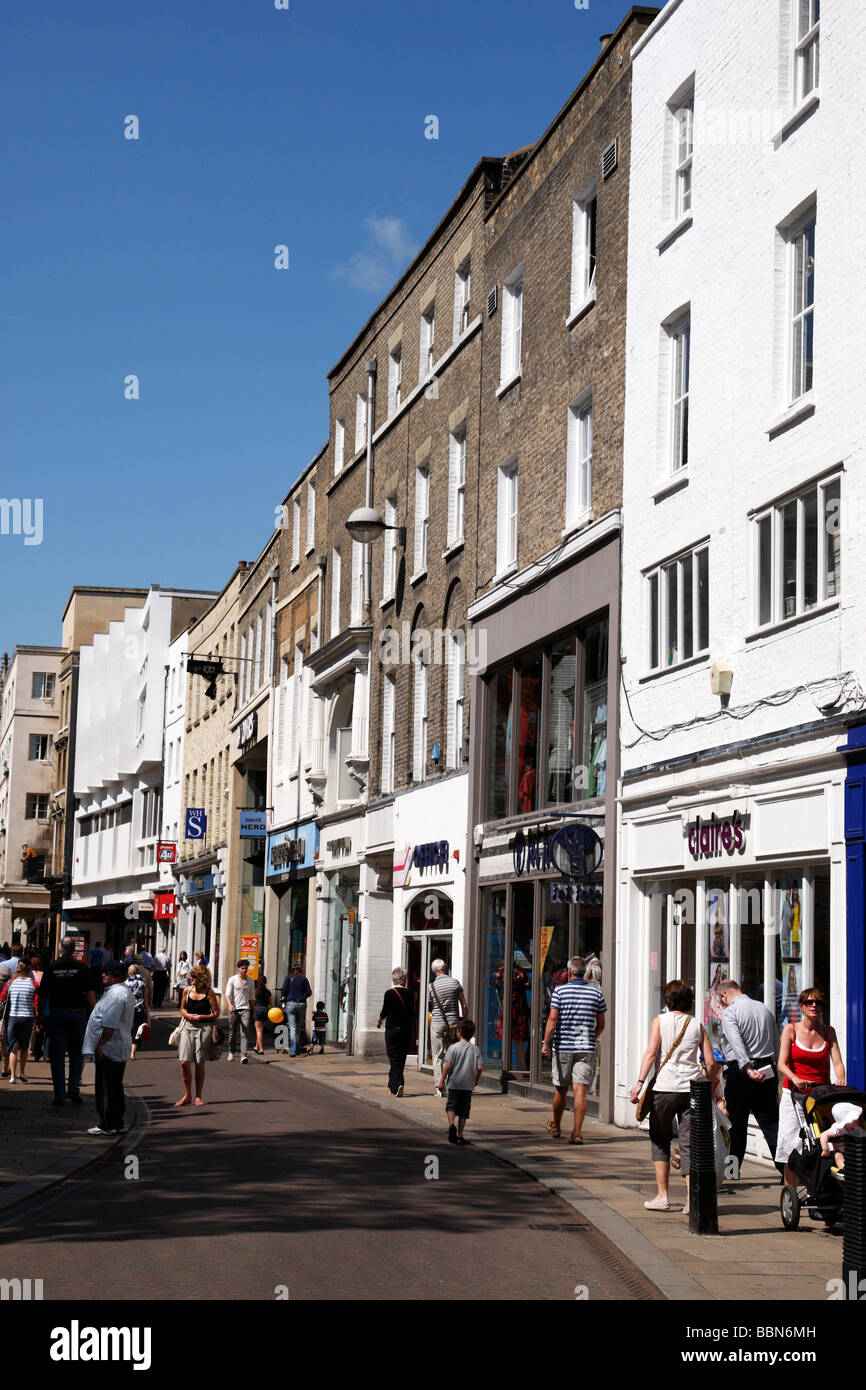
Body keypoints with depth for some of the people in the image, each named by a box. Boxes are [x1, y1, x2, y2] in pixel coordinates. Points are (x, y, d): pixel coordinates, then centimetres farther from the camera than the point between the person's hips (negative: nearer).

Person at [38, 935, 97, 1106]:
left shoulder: (51, 967, -1)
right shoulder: (82, 967, -2)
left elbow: (42, 995, 0)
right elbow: (90, 993, -6)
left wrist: (40, 1015, 11)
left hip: (56, 1014, 0)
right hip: (77, 1014, 0)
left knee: (57, 1055, 4)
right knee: (76, 1053, 13)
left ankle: (59, 1095, 2)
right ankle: (73, 1088, 3)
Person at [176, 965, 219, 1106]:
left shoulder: (209, 992, -6)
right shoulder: (187, 991, 6)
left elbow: (216, 1013, -5)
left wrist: (200, 1017, -14)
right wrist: (188, 1015, -4)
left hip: (203, 1028, -3)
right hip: (188, 1027, 3)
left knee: (199, 1064, 2)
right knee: (184, 1063, -3)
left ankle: (198, 1096, 14)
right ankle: (187, 1096, 11)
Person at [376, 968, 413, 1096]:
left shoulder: (389, 993, -9)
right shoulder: (408, 994, 1)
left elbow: (384, 1012, -3)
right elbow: (411, 1013, 7)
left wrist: (380, 1021, 17)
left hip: (392, 1029, -3)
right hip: (406, 1030, 3)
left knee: (394, 1058, 0)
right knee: (401, 1059, 12)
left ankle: (398, 1084, -17)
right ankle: (392, 1086, 20)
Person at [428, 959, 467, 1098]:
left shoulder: (431, 986, -3)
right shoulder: (455, 982, -1)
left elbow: (429, 1007, 7)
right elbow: (464, 1005, -1)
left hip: (437, 1023, -1)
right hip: (453, 1022, 1)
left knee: (438, 1056, 3)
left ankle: (439, 1086, -4)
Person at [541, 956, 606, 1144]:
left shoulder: (560, 991, -4)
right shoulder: (596, 993, 3)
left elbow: (553, 1019, -11)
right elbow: (601, 1024, 9)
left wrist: (546, 1043, -10)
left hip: (562, 1046, -1)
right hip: (586, 1048, 1)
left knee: (561, 1089, 12)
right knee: (580, 1090, -4)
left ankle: (555, 1127, 31)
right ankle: (577, 1132, -11)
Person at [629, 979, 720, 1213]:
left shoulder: (660, 1021, 4)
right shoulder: (697, 1025, 11)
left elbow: (651, 1053, -8)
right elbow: (711, 1062, 7)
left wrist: (640, 1082, -11)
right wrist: (713, 1088, 20)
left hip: (665, 1087, -2)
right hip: (692, 1088, 2)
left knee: (660, 1140, 11)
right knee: (689, 1143, 5)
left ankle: (662, 1196, 9)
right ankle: (691, 1198, -2)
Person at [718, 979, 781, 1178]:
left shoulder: (729, 1012, -7)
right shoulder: (764, 1009, 12)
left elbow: (737, 1042, -23)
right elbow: (776, 1044, 16)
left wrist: (748, 1069, -31)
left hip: (739, 1071, -5)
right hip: (767, 1069, 5)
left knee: (737, 1124, 6)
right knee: (771, 1121, 5)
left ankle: (733, 1171, 14)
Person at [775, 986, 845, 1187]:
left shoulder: (828, 1031, 8)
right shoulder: (790, 1030, 2)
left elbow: (837, 1062, 0)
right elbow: (782, 1064, -6)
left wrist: (840, 1080, -22)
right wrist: (796, 1079, -25)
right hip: (794, 1093, -2)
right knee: (792, 1143, -6)